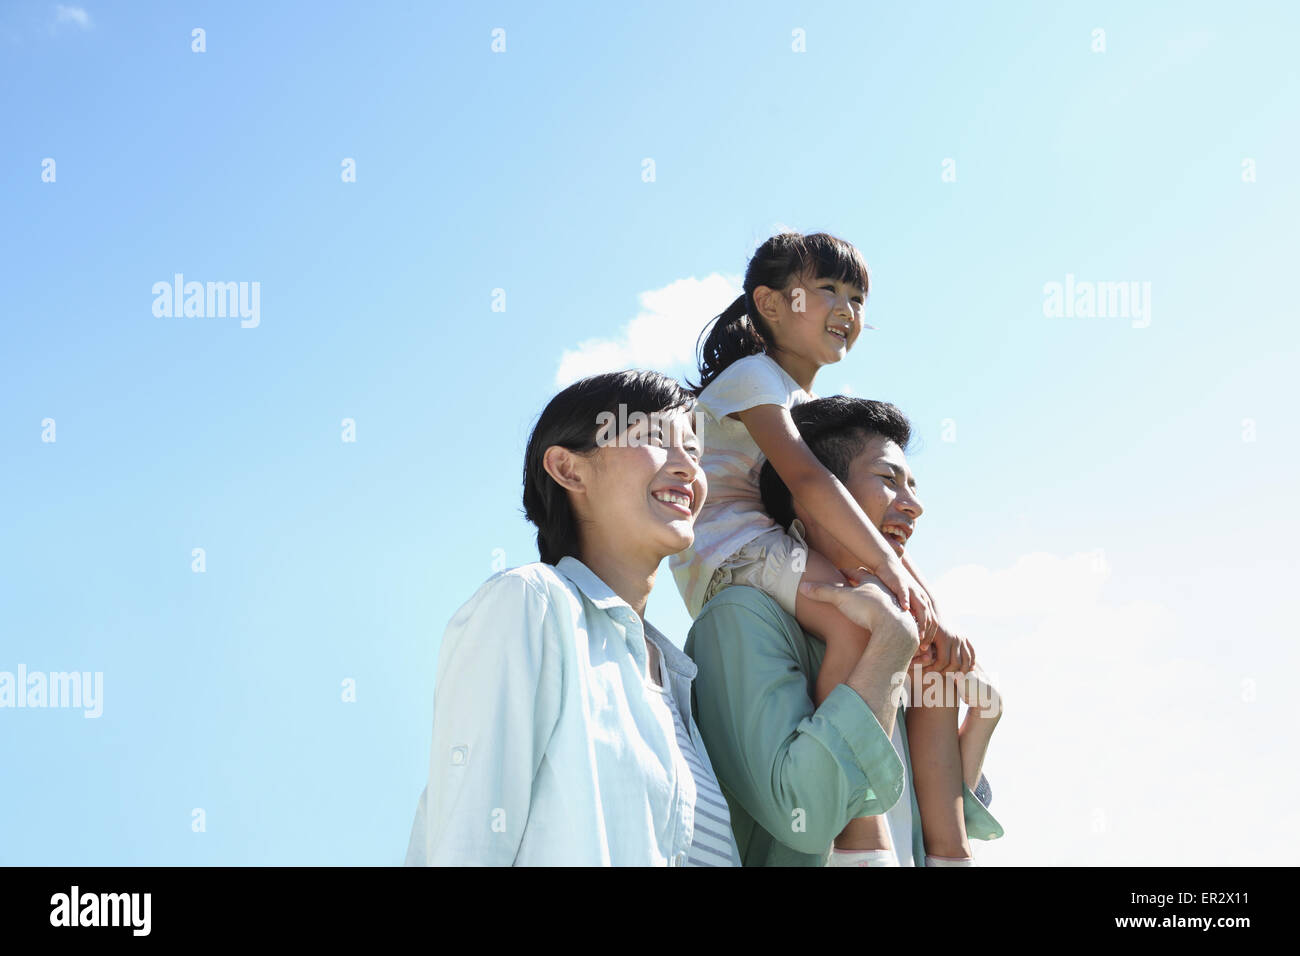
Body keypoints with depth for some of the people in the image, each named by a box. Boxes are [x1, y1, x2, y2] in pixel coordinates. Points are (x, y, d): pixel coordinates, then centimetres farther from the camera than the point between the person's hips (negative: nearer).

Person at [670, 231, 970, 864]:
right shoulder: (753, 376, -3)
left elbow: (881, 519, 20)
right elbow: (806, 480, -20)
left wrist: (931, 612, 7)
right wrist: (886, 565, -26)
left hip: (784, 560, 10)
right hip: (733, 548, -10)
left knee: (935, 660, 0)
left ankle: (949, 850, -2)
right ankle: (862, 838, -38)